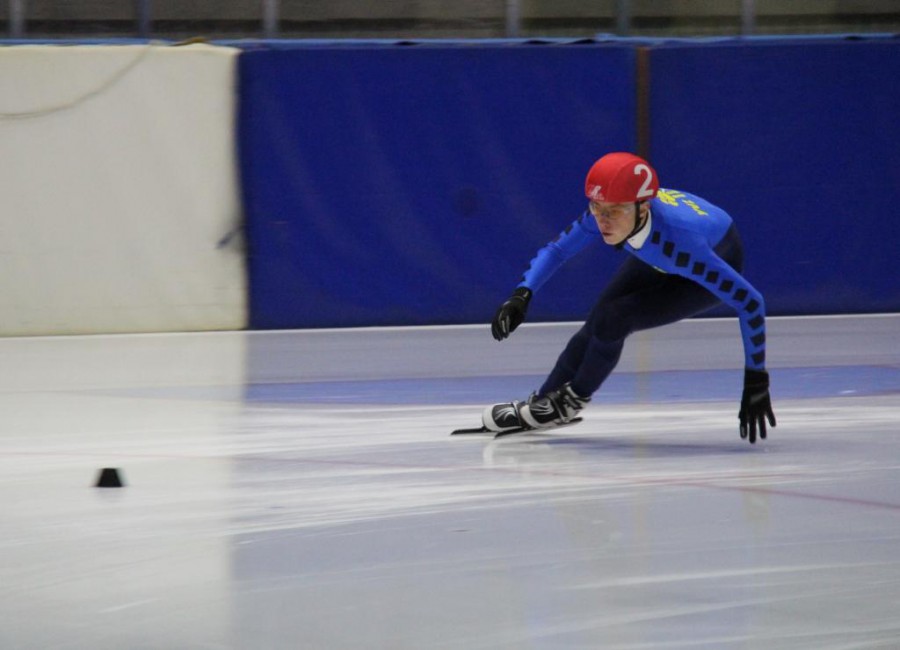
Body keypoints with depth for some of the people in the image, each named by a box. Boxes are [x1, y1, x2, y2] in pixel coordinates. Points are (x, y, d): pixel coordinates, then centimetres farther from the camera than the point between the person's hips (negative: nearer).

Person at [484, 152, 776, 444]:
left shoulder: (678, 238, -45)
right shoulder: (606, 212, -30)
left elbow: (749, 302, -41)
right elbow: (556, 250, -12)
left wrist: (756, 381, -40)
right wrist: (522, 294, -30)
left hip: (714, 263, -5)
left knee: (611, 320, -17)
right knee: (597, 323, 2)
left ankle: (571, 402, 7)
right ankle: (542, 401, 23)